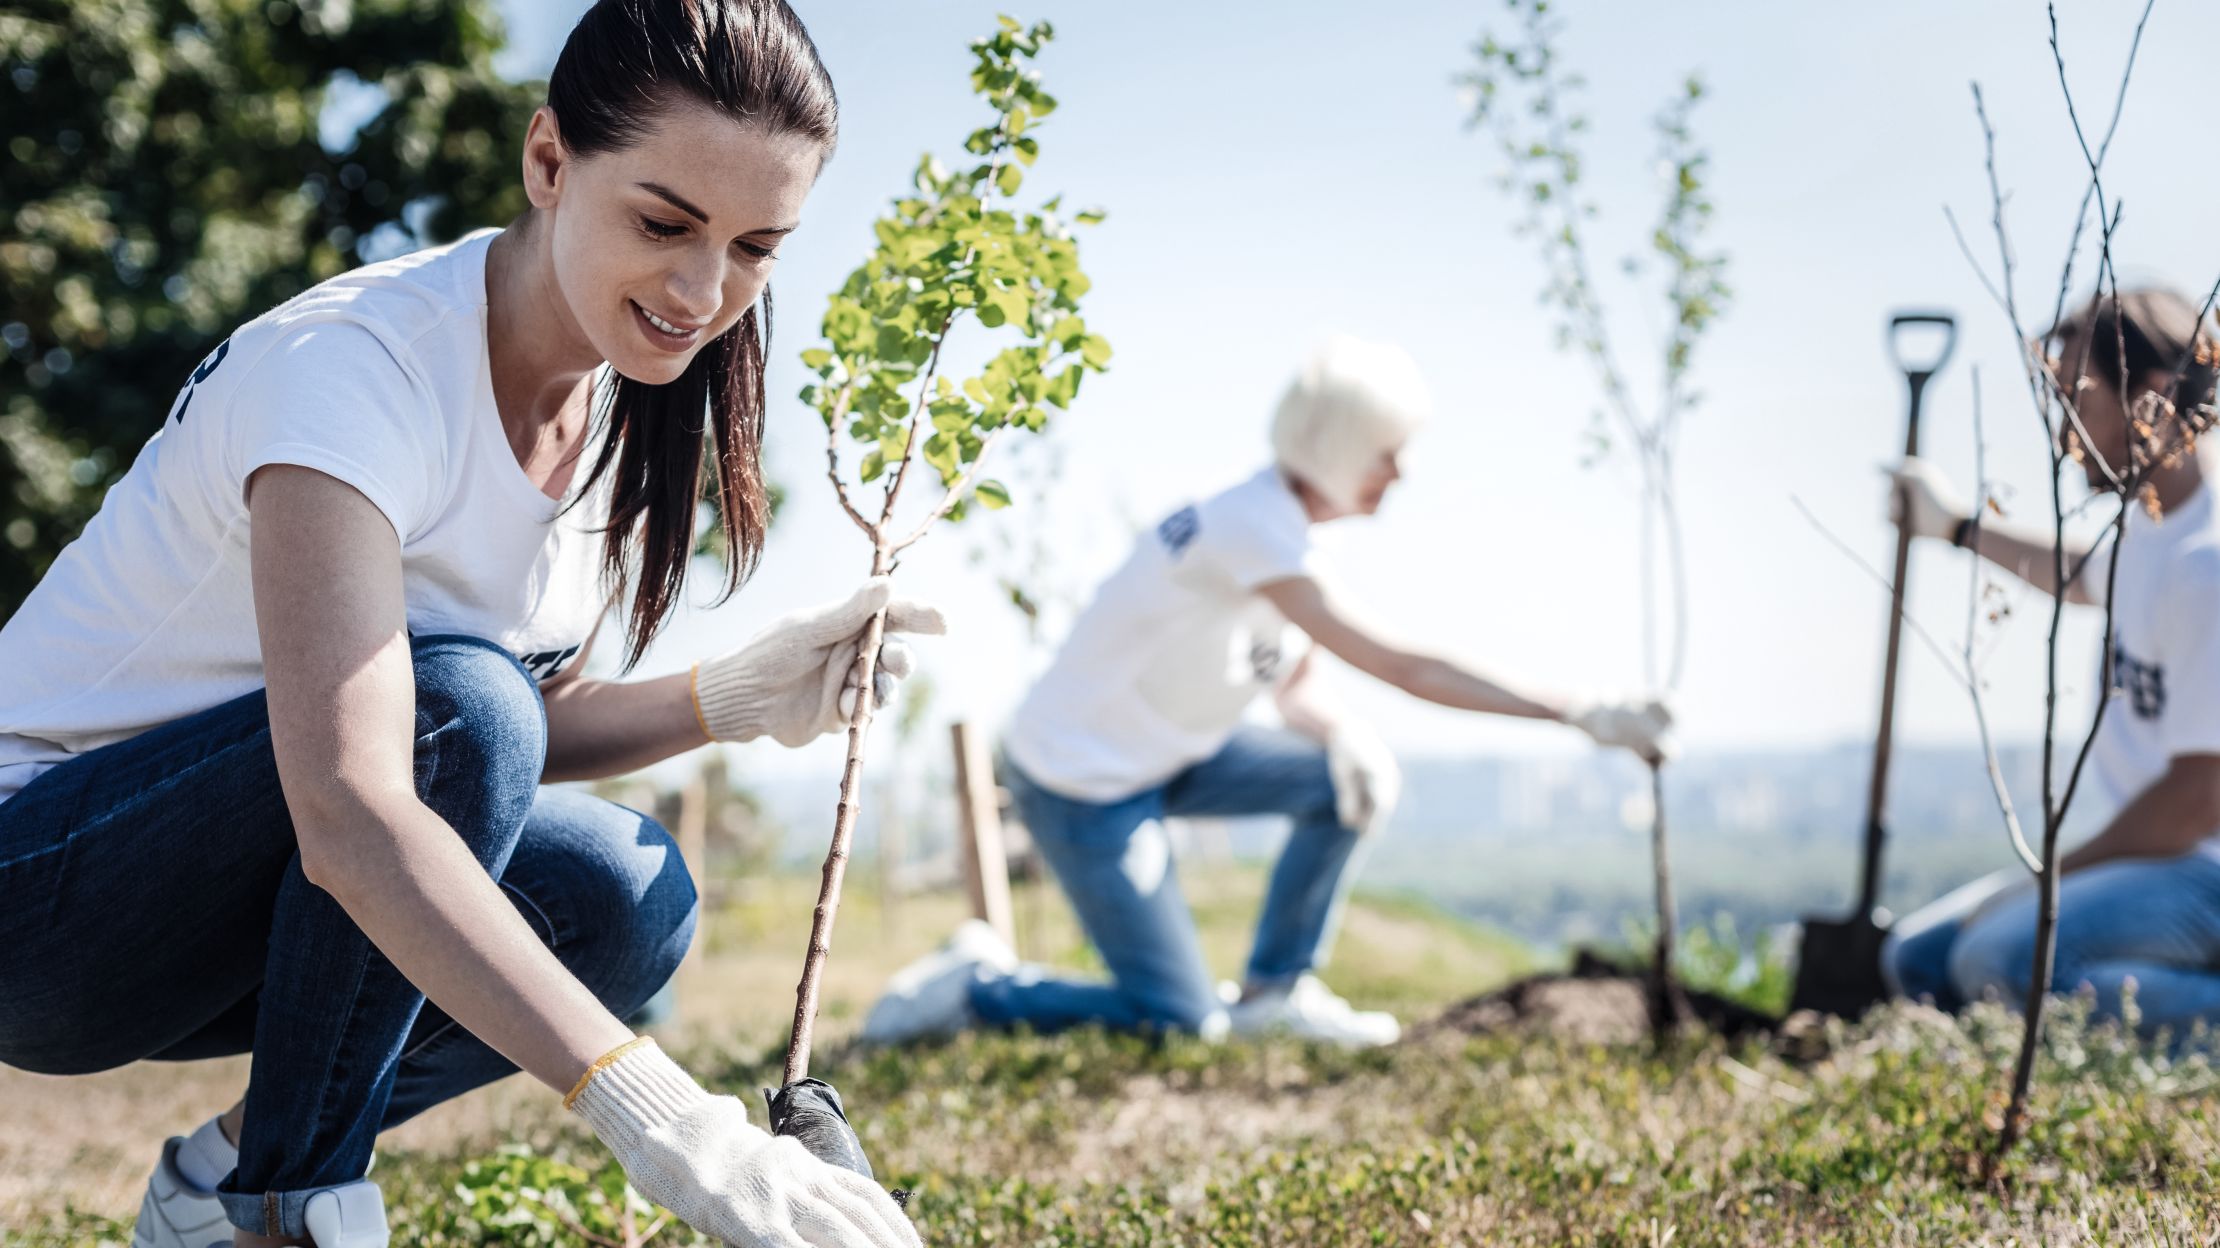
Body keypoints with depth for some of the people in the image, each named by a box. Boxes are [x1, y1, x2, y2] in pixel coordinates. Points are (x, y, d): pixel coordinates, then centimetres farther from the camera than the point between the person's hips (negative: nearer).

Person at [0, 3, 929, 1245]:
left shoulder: (627, 407, -3)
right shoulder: (355, 363, -28)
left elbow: (528, 735, 5)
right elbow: (349, 811, -42)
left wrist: (735, 698, -16)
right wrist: (666, 1120, -50)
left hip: (223, 889, 7)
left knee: (623, 899, -16)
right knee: (454, 705, -30)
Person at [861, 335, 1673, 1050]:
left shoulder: (1290, 527, 2)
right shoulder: (1256, 534, -28)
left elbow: (1298, 693, 10)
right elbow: (1402, 670, -30)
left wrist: (1343, 736, -14)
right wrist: (1581, 718, -29)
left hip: (1158, 752, 9)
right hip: (1077, 780, -9)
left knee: (1350, 779, 0)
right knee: (1180, 1022, -6)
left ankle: (1273, 991, 10)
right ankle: (975, 987, 8)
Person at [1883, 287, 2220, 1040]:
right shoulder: (2147, 531, 9)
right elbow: (2088, 579, 38)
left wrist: (2053, 880, -14)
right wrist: (1959, 527, 42)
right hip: (2146, 858, 10)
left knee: (2005, 961, -32)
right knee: (1917, 959, 7)